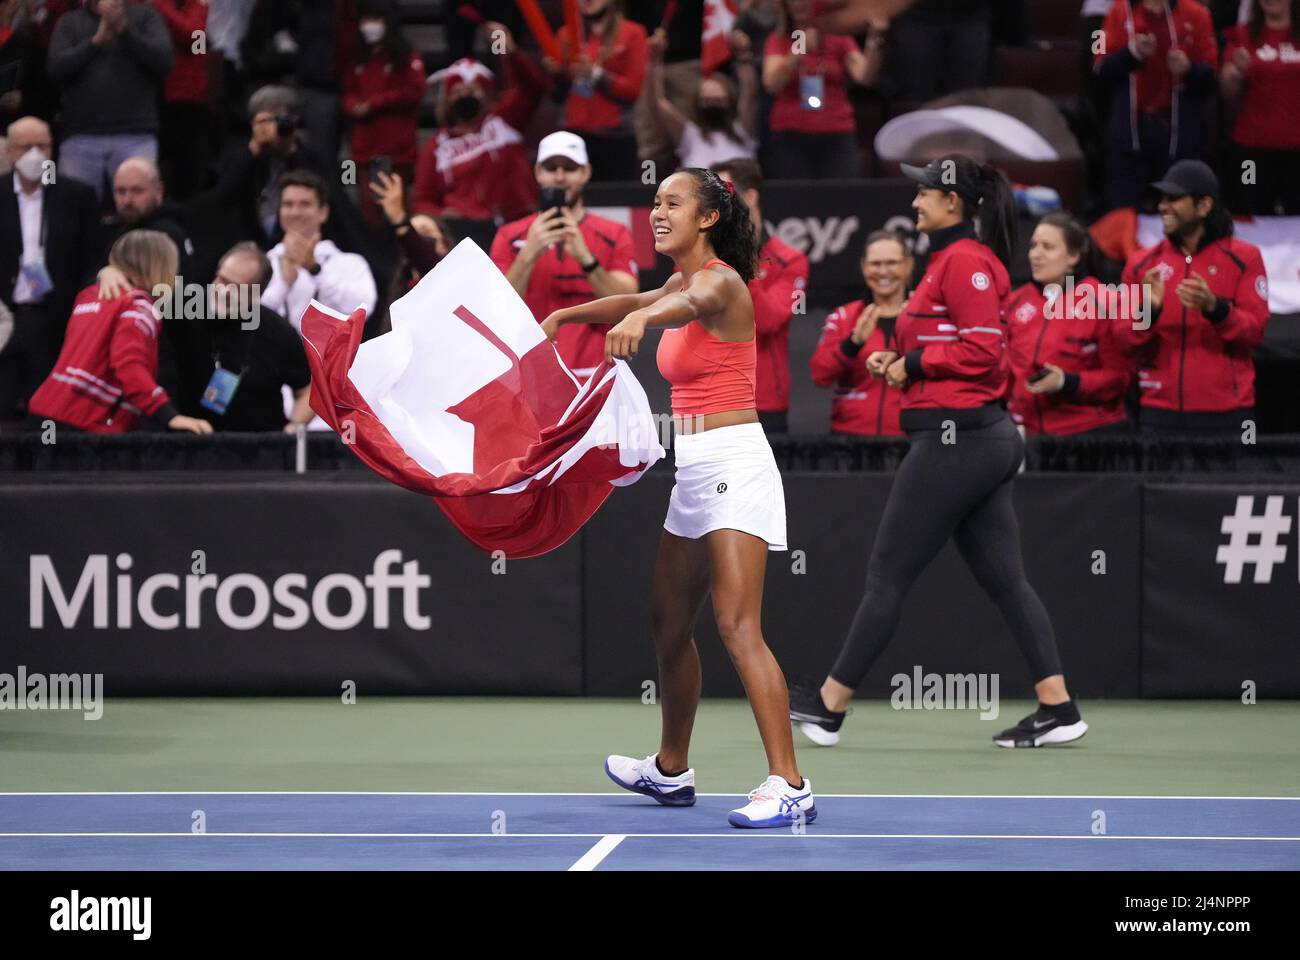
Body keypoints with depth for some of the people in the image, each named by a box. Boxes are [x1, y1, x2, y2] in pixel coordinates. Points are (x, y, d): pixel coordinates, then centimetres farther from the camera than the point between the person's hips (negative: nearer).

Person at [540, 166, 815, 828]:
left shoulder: (720, 282, -13)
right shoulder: (683, 282, 14)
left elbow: (687, 305, -38)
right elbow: (641, 302, 38)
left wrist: (640, 318, -59)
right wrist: (567, 315, 30)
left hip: (733, 462, -10)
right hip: (694, 471, 10)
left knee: (737, 627, -19)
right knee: (669, 624, 18)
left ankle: (788, 786, -25)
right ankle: (670, 772, 33)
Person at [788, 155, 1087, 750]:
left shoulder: (964, 260, -13)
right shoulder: (952, 259, 18)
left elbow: (983, 349, -20)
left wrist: (915, 362, -12)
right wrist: (899, 361, 11)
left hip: (954, 439, -11)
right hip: (985, 437, 11)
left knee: (887, 576, -3)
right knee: (1003, 579, 7)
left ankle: (829, 707, 4)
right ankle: (1058, 710, 4)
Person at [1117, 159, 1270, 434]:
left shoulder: (1243, 258, 3)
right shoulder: (1142, 264, 9)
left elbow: (1255, 331, -4)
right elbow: (1124, 337, 5)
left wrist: (1215, 308, -22)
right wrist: (1148, 309, -15)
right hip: (1162, 410, 2)